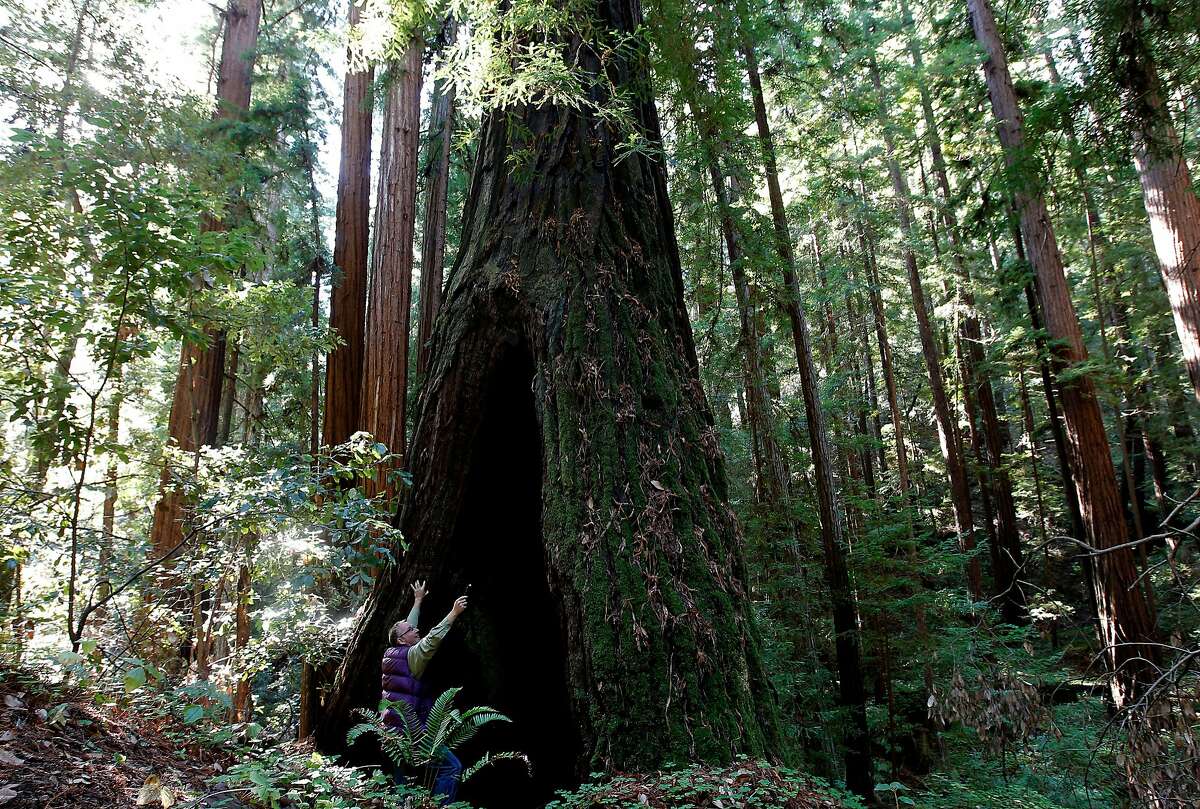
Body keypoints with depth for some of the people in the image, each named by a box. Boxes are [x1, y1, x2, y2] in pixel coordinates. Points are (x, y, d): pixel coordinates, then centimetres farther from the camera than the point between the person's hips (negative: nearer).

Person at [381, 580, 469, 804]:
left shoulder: (395, 653, 11)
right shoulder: (411, 655, -12)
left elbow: (408, 626, 24)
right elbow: (433, 638, -26)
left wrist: (418, 601, 32)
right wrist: (454, 612, -25)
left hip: (393, 728, 10)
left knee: (402, 776, 18)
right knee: (452, 767, -13)